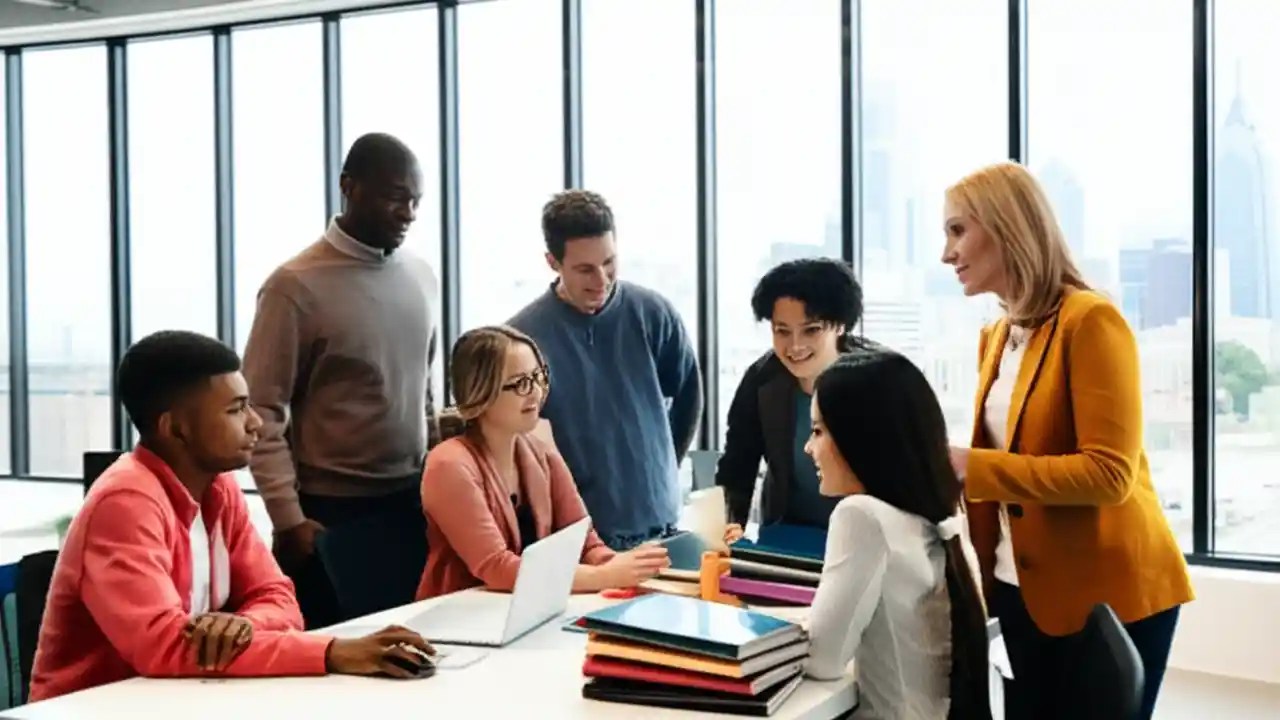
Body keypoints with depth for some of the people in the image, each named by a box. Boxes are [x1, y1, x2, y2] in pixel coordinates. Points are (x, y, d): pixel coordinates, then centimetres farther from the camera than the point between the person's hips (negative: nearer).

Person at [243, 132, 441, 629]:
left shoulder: (421, 277, 8)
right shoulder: (296, 285, -11)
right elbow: (262, 412, -11)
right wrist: (289, 520, -15)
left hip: (413, 503, 5)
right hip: (332, 511, -5)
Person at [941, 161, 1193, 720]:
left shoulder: (1091, 321, -15)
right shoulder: (996, 336, 10)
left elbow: (1109, 474, -22)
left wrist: (971, 467, -23)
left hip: (1106, 593, -7)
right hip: (1026, 587, 8)